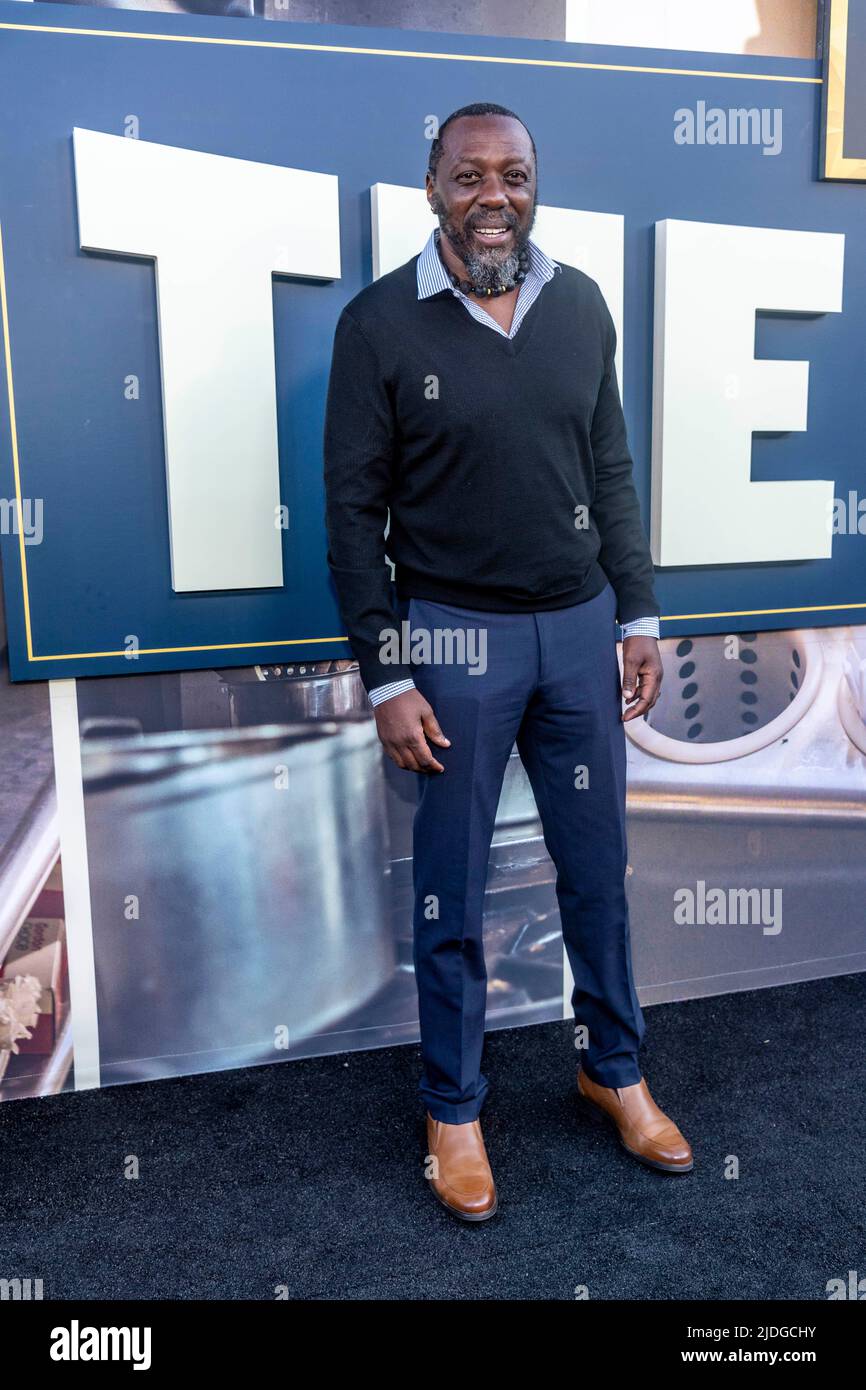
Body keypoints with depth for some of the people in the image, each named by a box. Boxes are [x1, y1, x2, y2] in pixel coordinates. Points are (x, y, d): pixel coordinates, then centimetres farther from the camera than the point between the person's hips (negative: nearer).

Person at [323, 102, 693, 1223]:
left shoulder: (580, 306, 5)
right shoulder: (380, 322, -7)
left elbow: (611, 473, 11)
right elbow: (355, 511, -7)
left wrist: (638, 616, 7)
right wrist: (387, 678, -10)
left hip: (580, 626, 4)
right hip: (454, 637, -3)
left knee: (598, 868, 15)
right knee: (452, 896, 9)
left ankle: (613, 1070, 37)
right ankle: (453, 1110, 29)